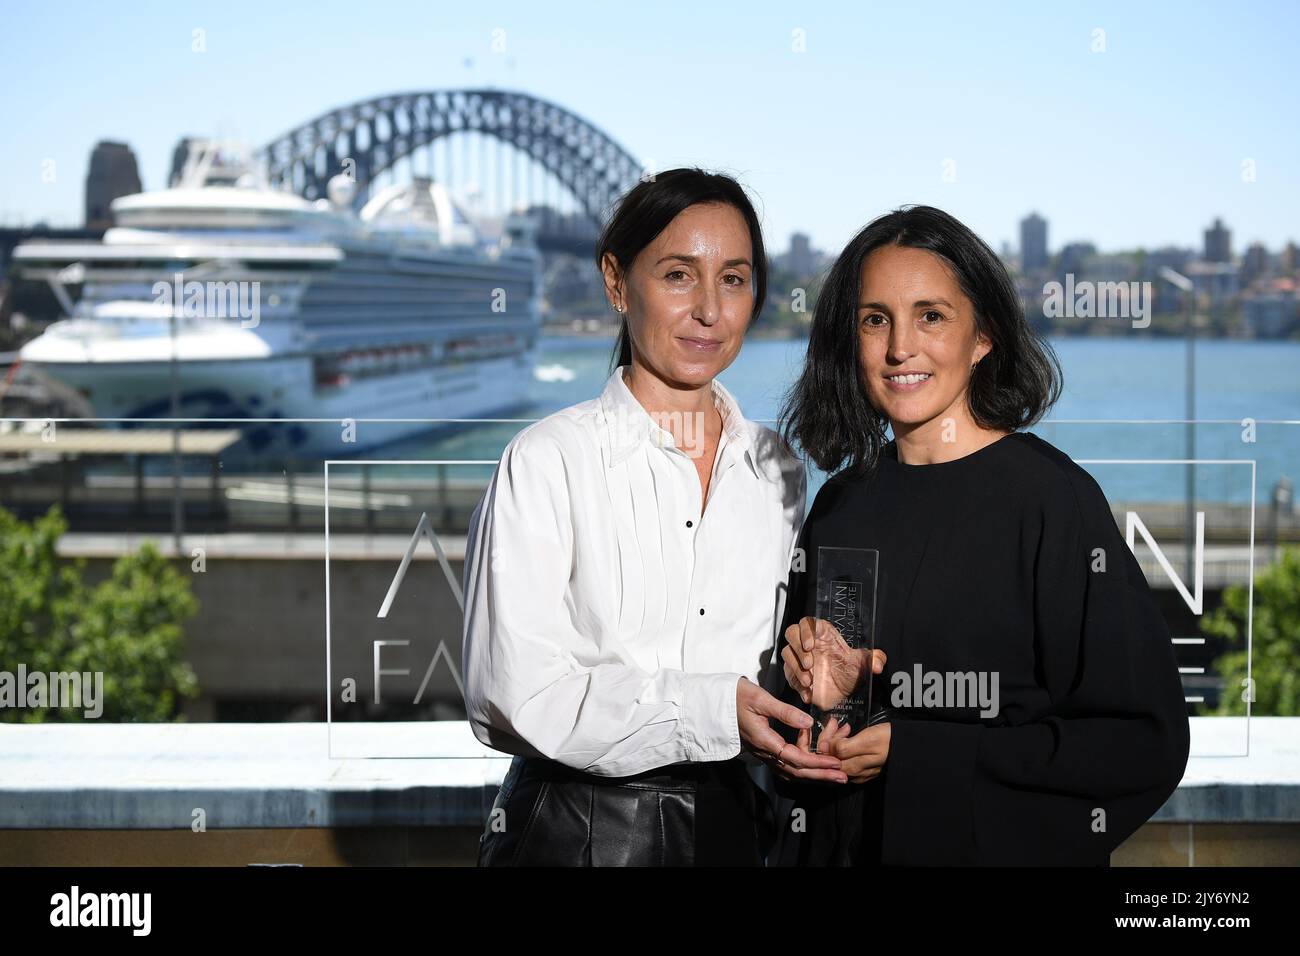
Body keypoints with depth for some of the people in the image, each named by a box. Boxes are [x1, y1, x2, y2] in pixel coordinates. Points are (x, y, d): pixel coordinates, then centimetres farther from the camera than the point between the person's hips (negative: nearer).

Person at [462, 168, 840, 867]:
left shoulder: (777, 469, 6)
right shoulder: (548, 460, -12)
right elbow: (514, 696, -18)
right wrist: (713, 712, -24)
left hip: (730, 826, 5)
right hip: (577, 829, -5)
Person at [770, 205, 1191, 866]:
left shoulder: (1052, 496, -14)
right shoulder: (841, 502, 2)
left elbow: (1144, 747, -18)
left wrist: (918, 752, -20)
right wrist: (820, 689, -9)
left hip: (1005, 847, -5)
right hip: (844, 847, 5)